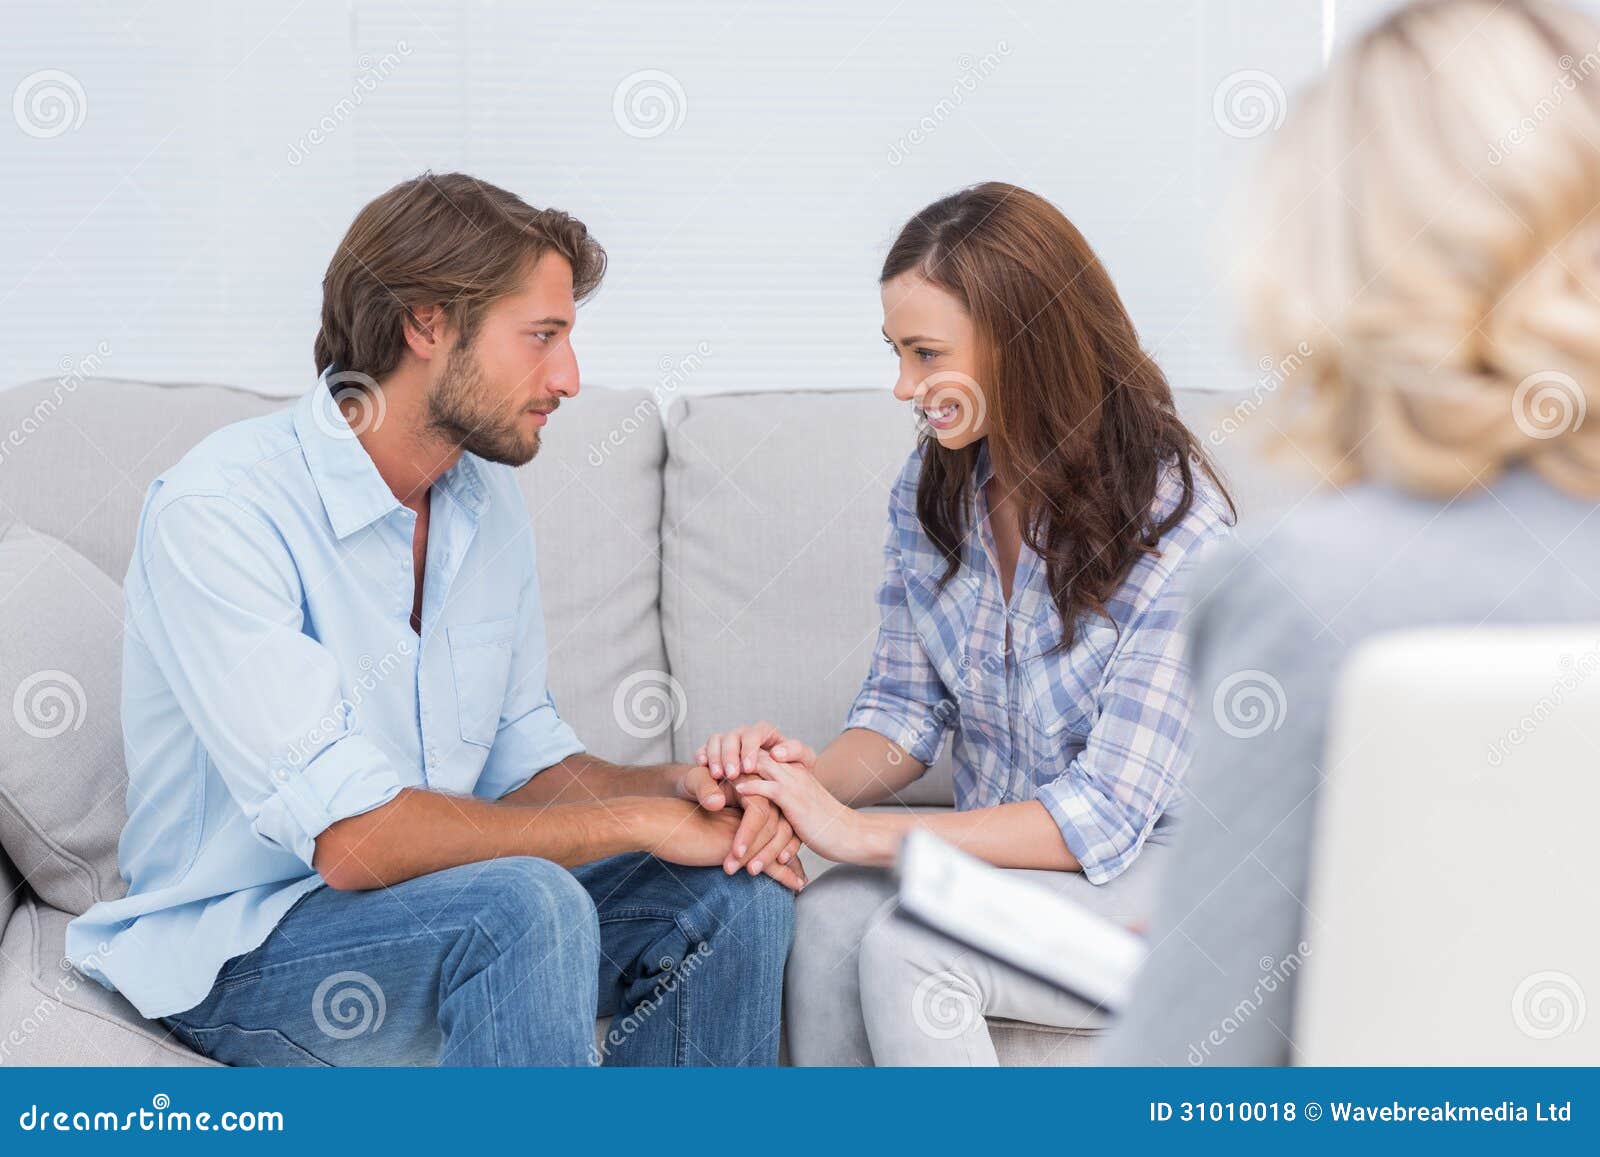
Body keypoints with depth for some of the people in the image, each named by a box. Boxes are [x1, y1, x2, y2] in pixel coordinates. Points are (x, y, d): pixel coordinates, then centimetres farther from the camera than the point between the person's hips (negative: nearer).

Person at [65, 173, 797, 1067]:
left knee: (738, 887, -12)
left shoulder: (487, 498, 5)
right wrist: (640, 823, -21)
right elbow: (351, 836, -27)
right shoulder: (218, 511, -21)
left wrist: (670, 789, -13)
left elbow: (528, 760, 9)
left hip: (443, 900, 7)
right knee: (528, 903, -34)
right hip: (245, 949, -7)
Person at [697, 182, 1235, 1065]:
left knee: (905, 946, -30)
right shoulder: (931, 489, 2)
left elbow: (1109, 811, -21)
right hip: (995, 853, 5)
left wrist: (863, 834, -26)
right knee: (827, 916, -27)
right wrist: (818, 776, -17)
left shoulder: (1176, 526, -19)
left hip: (1151, 870, -5)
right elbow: (905, 707, 7)